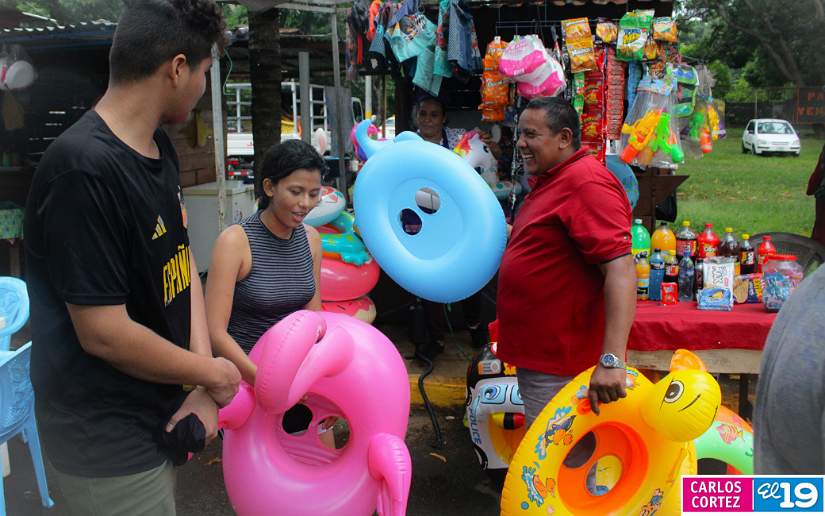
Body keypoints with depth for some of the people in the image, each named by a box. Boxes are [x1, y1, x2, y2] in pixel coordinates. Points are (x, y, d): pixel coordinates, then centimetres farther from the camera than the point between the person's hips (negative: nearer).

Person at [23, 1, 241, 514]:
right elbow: (104, 334, -26)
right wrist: (211, 374, -12)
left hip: (156, 413, 8)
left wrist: (201, 387, -8)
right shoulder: (83, 171, -27)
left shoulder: (161, 147, 1)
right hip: (110, 438, -8)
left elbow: (182, 262, 2)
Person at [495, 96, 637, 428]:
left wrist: (612, 360, -36)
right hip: (534, 353, 10)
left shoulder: (586, 183, -20)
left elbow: (620, 269, -29)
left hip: (557, 366, -10)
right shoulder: (549, 179, 13)